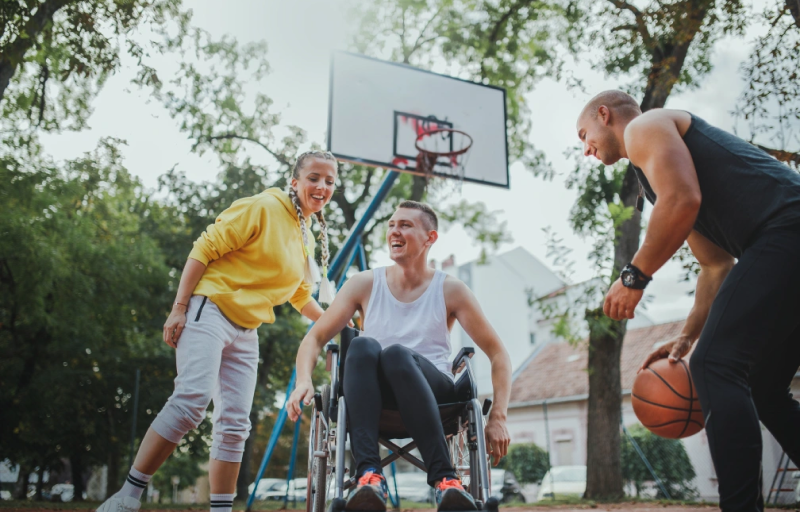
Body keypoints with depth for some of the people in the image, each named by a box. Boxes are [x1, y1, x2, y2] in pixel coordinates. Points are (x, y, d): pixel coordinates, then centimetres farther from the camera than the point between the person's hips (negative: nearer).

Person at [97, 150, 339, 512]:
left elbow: (300, 297, 30)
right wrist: (178, 308, -16)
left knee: (235, 423, 3)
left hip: (246, 333, 8)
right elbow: (205, 249, -11)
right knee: (193, 398, -23)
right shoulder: (262, 208, -6)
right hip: (210, 312, -7)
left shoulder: (308, 239, 17)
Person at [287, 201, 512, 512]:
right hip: (377, 397, 2)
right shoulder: (364, 284, 6)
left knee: (396, 353, -35)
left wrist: (498, 418, -8)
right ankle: (369, 474, -42)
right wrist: (304, 381, -15)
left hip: (434, 394, -1)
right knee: (362, 345, -32)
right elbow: (315, 338, 5)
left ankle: (444, 478, -39)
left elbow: (498, 354, 3)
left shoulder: (450, 290, 2)